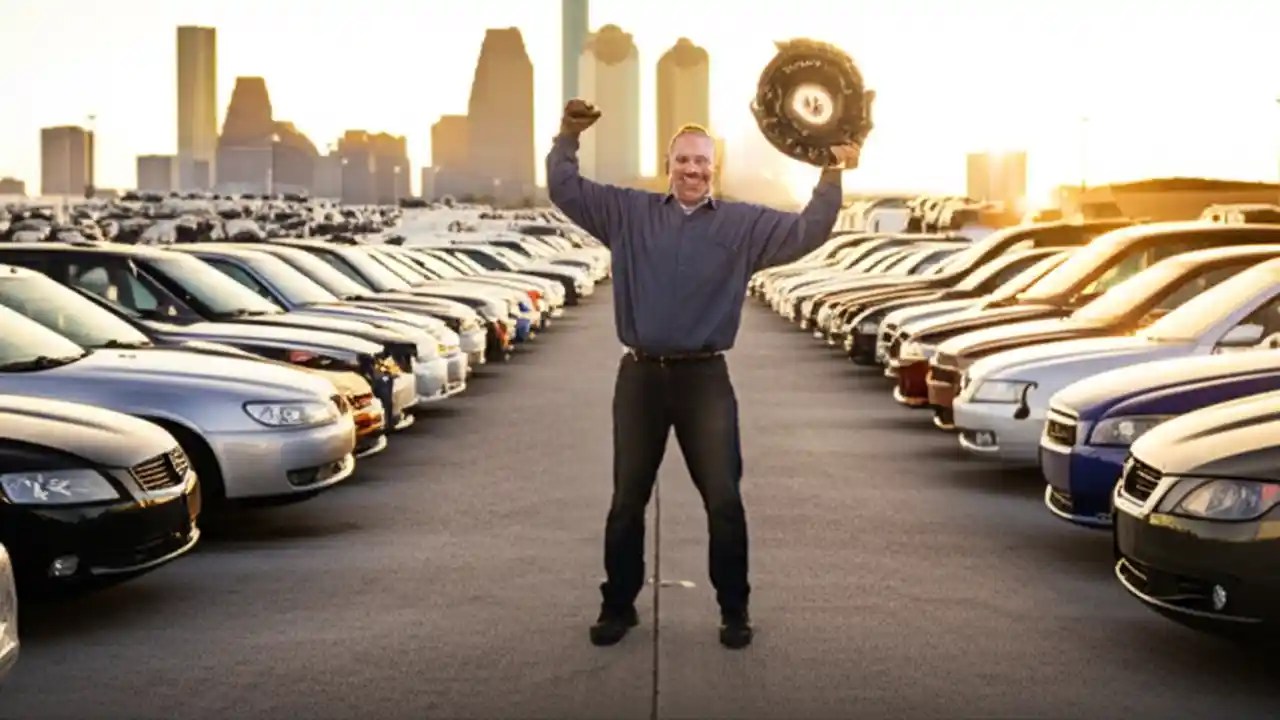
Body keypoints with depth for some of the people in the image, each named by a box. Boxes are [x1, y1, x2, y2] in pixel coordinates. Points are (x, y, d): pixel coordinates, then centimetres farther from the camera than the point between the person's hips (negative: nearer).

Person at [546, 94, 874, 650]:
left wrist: (832, 177, -11)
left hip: (705, 379, -1)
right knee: (627, 500, 10)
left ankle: (734, 610, 16)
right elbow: (564, 189, 9)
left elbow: (806, 232, -2)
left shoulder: (743, 224, 5)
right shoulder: (628, 213, 7)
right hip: (640, 377, 1)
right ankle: (618, 606, 25)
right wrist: (569, 137, -3)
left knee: (723, 501, 1)